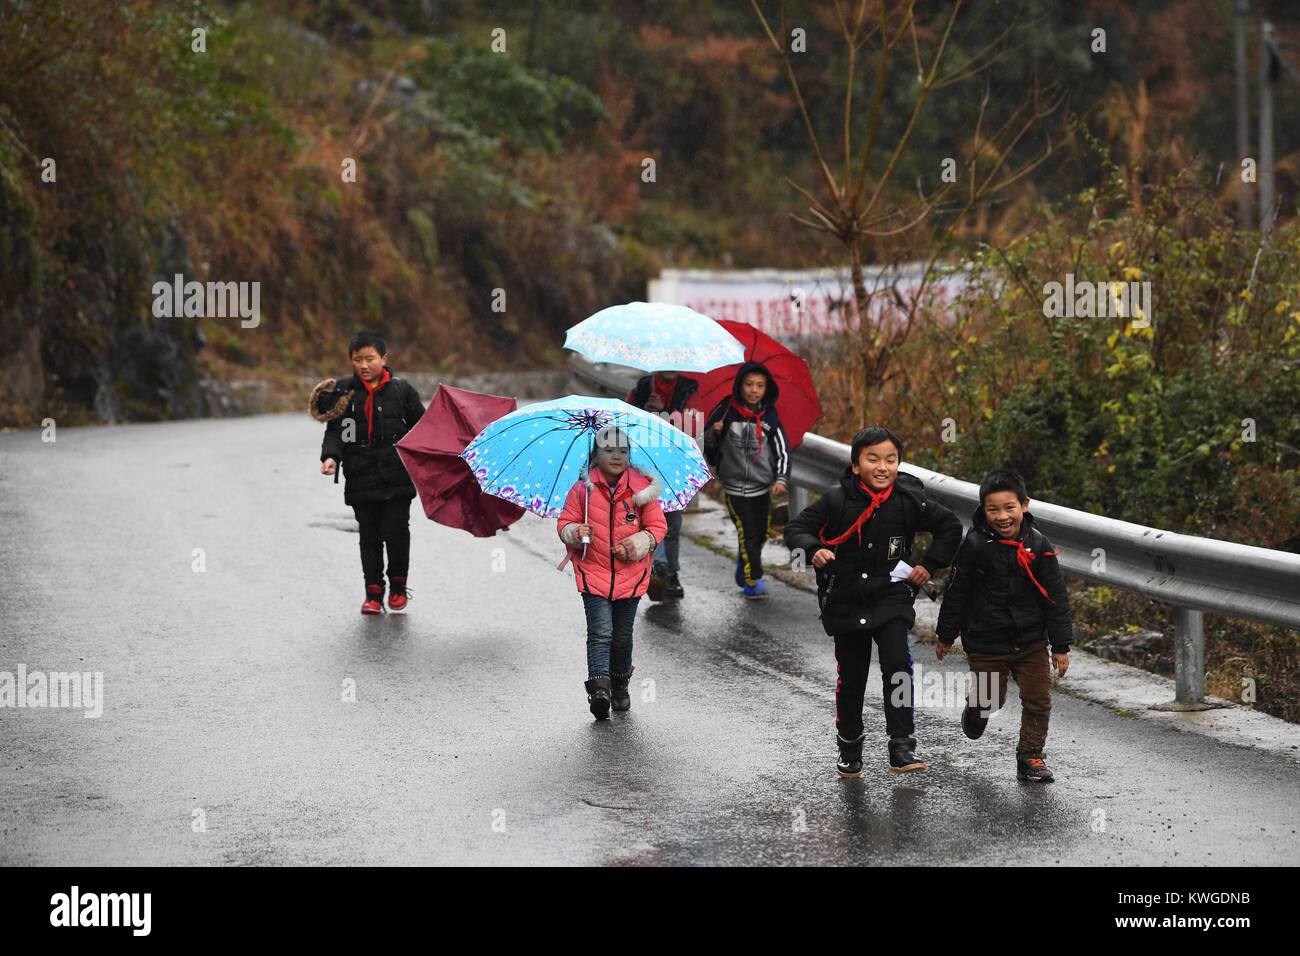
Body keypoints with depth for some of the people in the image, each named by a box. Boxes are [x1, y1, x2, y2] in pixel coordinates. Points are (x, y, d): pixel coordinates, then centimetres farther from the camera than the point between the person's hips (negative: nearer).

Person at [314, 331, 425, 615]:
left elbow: (421, 429, 10)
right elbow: (335, 432, 3)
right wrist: (331, 457, -15)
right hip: (360, 480, 1)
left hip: (397, 477, -1)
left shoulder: (401, 390, 4)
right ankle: (373, 592, 15)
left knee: (396, 532, -5)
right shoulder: (344, 393, 5)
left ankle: (398, 585, 16)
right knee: (369, 537, 5)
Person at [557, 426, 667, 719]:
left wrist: (637, 544, -13)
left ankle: (620, 685, 30)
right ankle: (599, 688, -21)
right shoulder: (583, 488, -1)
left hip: (630, 573, 2)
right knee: (600, 631, -15)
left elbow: (657, 526, 4)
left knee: (622, 635, 11)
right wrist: (576, 533, -17)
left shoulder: (641, 488, 0)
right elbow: (565, 523, 5)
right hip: (593, 572, -1)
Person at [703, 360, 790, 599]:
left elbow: (783, 450, 4)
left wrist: (781, 480, -8)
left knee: (760, 534, 10)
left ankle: (743, 570, 34)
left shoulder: (770, 416, 0)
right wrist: (712, 434, -21)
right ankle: (753, 580, 0)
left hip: (762, 486, 3)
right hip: (735, 485, -3)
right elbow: (705, 444, 1)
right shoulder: (726, 411, -7)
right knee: (748, 532, -10)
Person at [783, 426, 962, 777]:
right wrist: (813, 551, -22)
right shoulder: (837, 501, -9)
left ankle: (901, 747, -14)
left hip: (891, 597, 0)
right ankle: (849, 748, 29)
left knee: (897, 664, -19)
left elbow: (950, 527, 9)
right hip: (846, 600, 0)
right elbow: (796, 527, -3)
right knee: (850, 677, 9)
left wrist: (930, 565, 1)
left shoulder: (908, 501, -5)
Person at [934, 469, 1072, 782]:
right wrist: (946, 636, 2)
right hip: (986, 641, -2)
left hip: (1031, 641, 2)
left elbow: (1056, 598, -1)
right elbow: (956, 592, -4)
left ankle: (1030, 756, 16)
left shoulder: (1038, 545, -7)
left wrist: (1061, 646, -1)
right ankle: (973, 719, 42)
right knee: (990, 698, 7)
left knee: (1038, 698, 1)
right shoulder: (975, 545, -14)